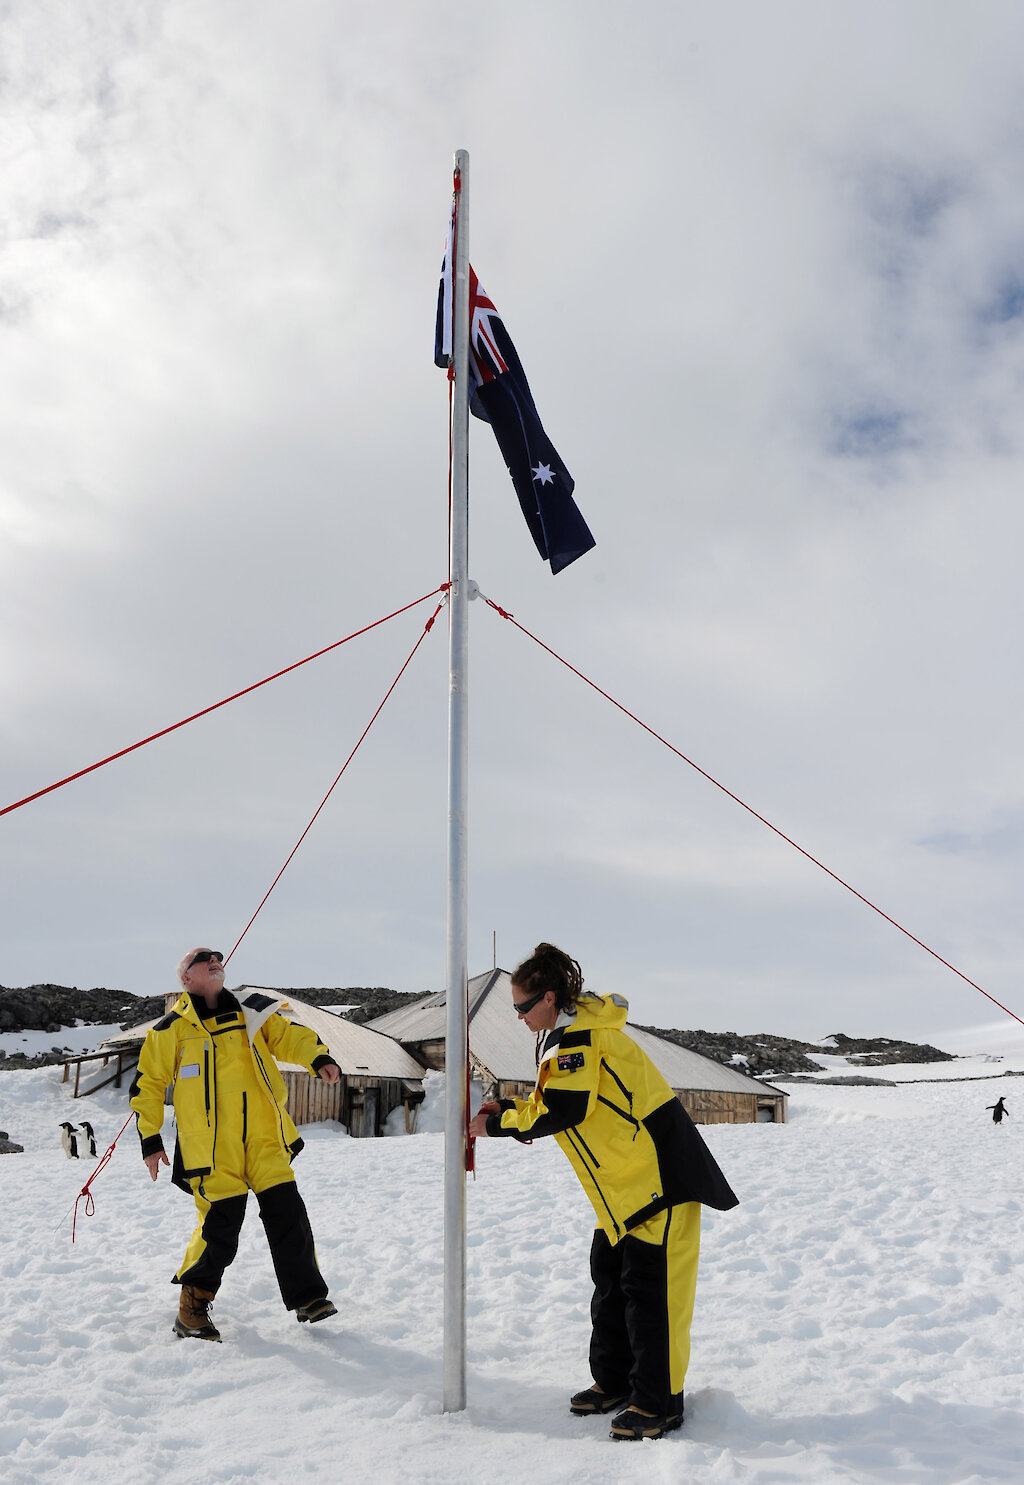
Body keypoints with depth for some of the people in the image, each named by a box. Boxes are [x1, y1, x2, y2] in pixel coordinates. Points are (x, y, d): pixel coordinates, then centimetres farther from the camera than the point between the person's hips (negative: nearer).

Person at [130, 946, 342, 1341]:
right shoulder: (172, 1029, 4)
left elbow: (286, 1036, 6)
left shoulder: (250, 1013, 13)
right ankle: (192, 1307, 13)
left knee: (286, 1212, -3)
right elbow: (148, 1084, 9)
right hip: (211, 1146, -3)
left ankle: (307, 1297, 10)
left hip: (263, 1139, 3)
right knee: (220, 1226, -8)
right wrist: (150, 1139, 4)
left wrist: (319, 1058, -14)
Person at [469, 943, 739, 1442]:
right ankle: (614, 1381, 27)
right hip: (623, 1184, 11)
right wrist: (506, 1110, 4)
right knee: (609, 1275, 15)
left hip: (658, 1174, -11)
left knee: (648, 1287, -5)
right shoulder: (566, 1036, 13)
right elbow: (553, 1103, 19)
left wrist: (496, 1125, -15)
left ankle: (659, 1402, 4)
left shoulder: (580, 1034, -19)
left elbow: (561, 1110, -26)